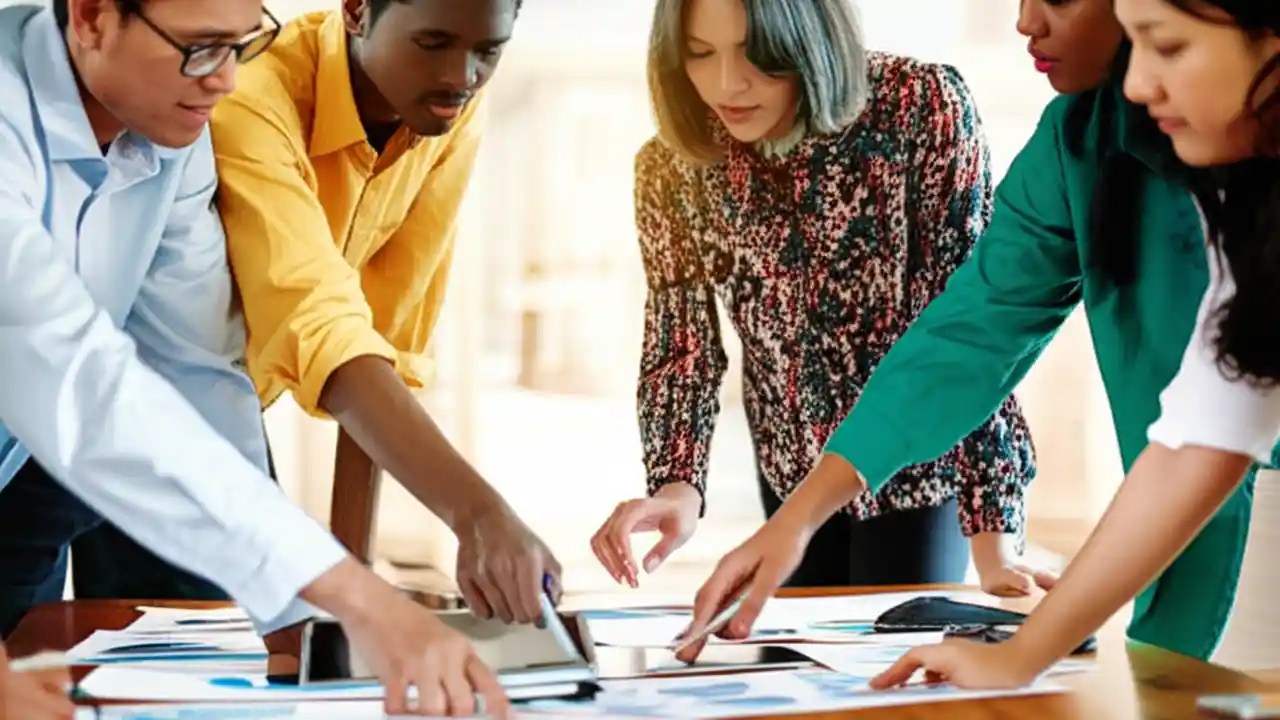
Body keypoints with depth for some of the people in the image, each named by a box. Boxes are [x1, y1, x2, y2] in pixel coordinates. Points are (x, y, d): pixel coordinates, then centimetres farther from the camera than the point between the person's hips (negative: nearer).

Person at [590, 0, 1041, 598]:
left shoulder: (924, 109, -25)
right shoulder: (670, 170, -15)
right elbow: (681, 350, -8)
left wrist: (990, 540, -29)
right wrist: (677, 486, -29)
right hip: (792, 478, 3)